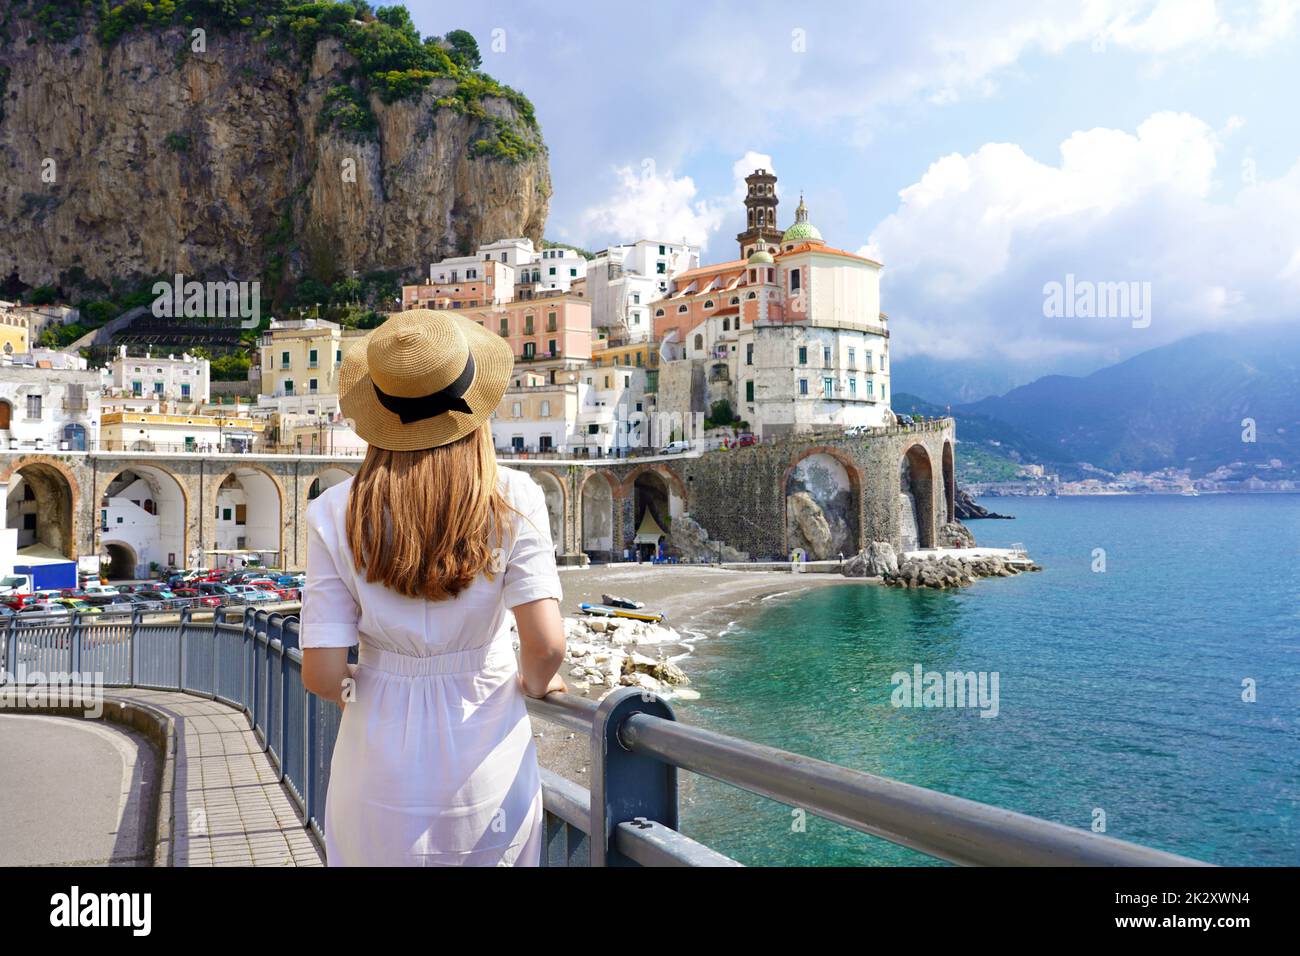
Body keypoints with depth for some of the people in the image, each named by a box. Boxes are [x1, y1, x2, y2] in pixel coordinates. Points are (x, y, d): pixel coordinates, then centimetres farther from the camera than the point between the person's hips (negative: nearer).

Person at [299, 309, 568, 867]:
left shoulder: (335, 514, -10)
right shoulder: (513, 500, -13)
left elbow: (322, 675, -11)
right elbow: (546, 644, -19)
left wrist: (356, 692, 11)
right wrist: (534, 682, 3)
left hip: (383, 774, 1)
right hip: (488, 776, 0)